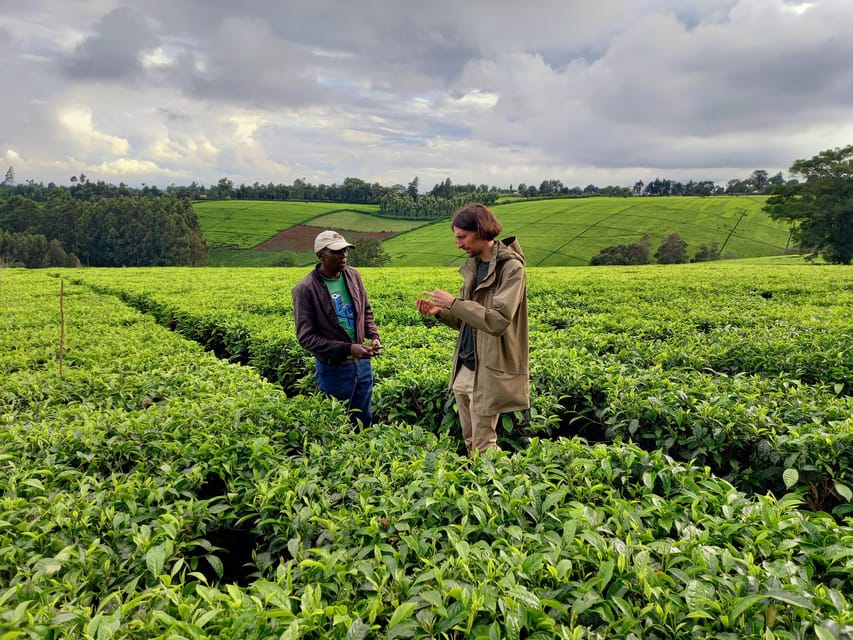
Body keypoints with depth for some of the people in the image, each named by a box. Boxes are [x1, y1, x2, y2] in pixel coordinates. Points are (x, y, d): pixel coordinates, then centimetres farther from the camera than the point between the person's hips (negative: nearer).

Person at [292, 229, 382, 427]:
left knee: (365, 421, 19)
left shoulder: (353, 275, -1)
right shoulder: (305, 289, -18)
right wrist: (347, 349, -25)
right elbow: (306, 337, -19)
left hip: (362, 362, 5)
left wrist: (374, 337, -7)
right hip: (333, 369, -5)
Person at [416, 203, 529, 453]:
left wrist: (453, 302, -21)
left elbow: (498, 321, -25)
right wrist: (441, 312, -2)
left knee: (483, 447, 1)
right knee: (470, 443, 17)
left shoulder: (511, 267, -15)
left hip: (488, 373, -8)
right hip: (464, 369, 8)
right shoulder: (474, 264, 10)